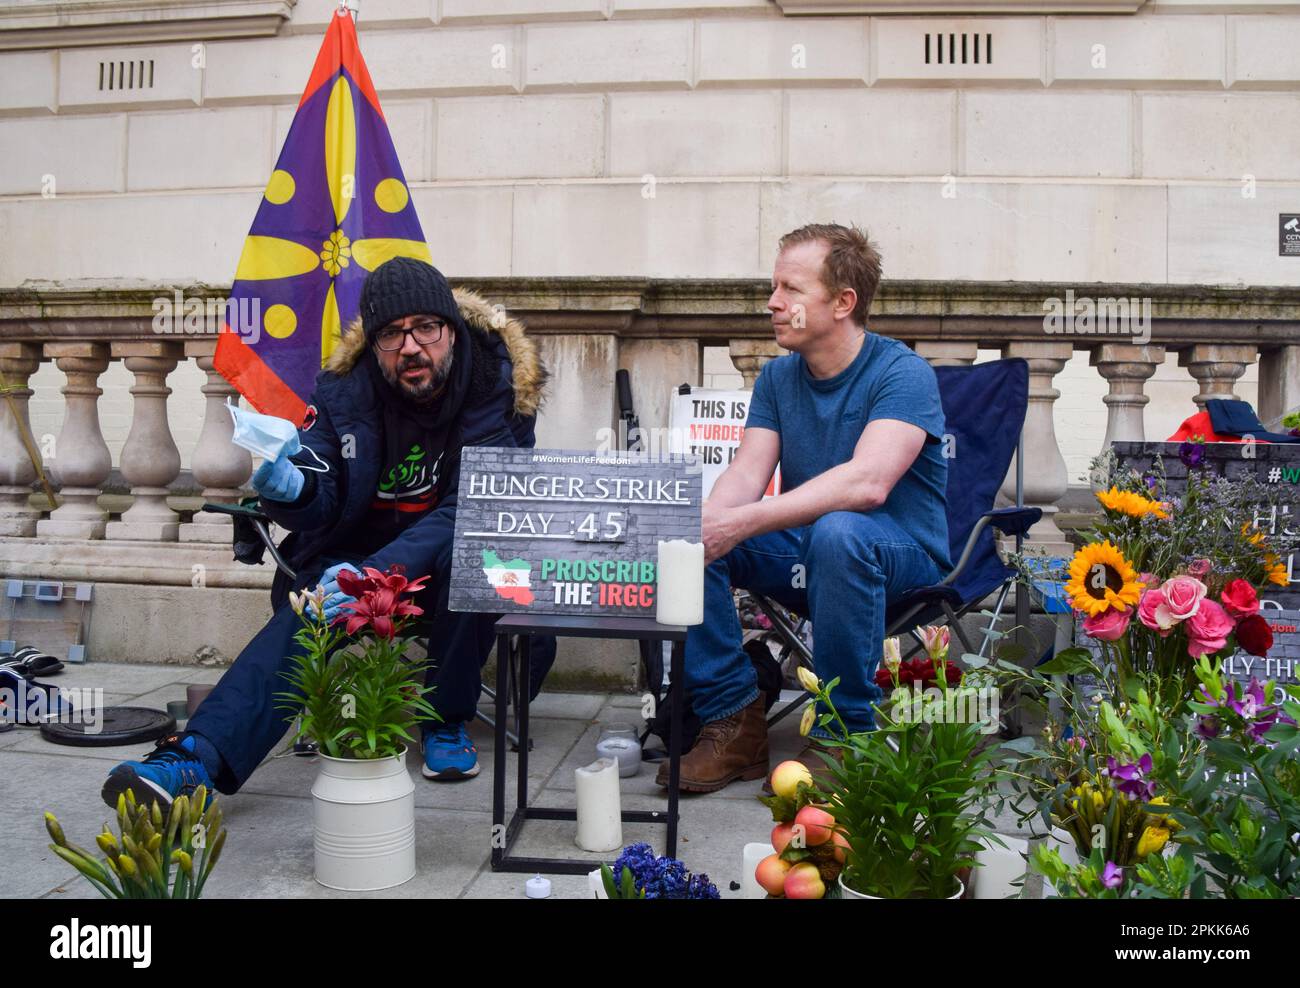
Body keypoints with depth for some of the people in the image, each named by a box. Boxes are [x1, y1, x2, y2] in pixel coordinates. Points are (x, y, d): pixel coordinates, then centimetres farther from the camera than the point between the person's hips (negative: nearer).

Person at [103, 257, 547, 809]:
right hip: (357, 554, 2)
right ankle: (195, 760, -41)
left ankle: (448, 724, -15)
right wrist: (289, 489, -38)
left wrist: (374, 575, -38)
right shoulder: (344, 388, -7)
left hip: (458, 571, -2)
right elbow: (318, 508, -11)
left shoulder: (498, 385, -15)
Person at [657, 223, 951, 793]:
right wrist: (701, 526, -30)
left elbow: (868, 483, -32)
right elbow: (746, 474, -6)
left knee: (838, 532, -39)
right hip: (805, 554, 6)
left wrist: (743, 522, -38)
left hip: (903, 558, -6)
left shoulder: (902, 373, -16)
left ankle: (845, 729, -22)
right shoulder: (778, 377, 5)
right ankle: (733, 723, -9)